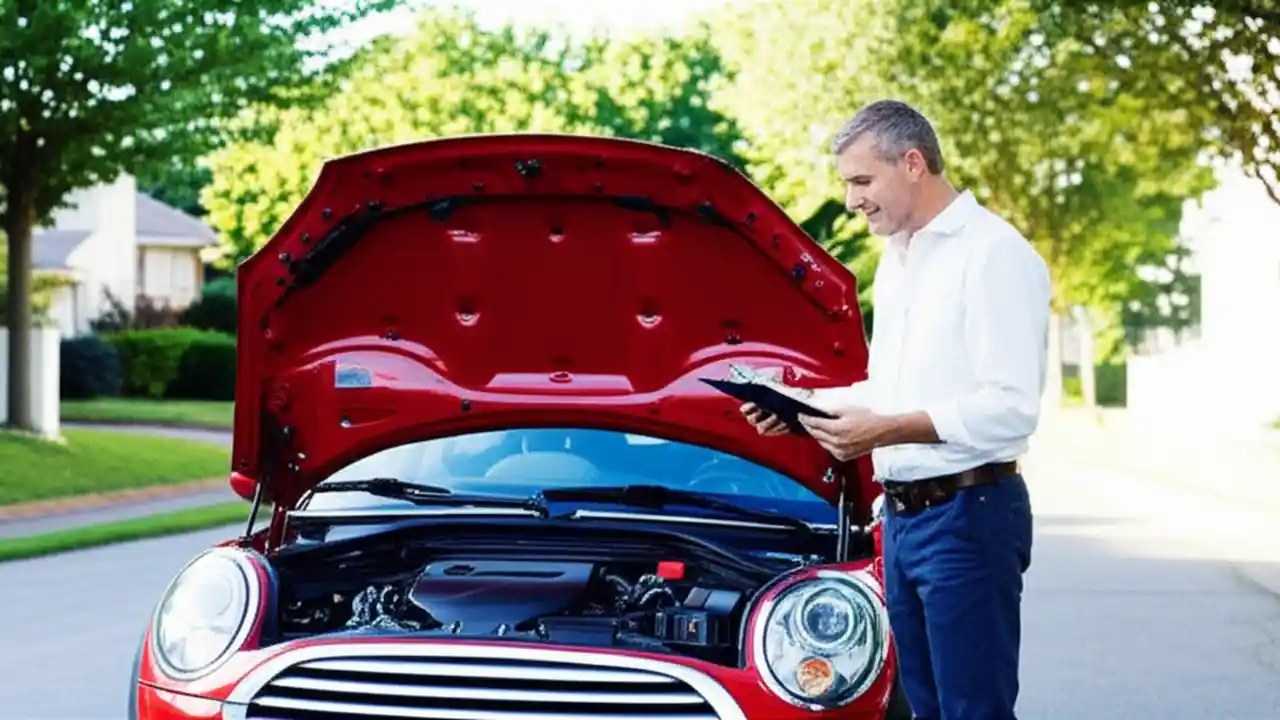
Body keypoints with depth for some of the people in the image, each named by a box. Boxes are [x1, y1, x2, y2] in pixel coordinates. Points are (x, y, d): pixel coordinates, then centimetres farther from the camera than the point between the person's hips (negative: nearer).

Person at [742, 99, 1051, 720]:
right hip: (902, 514, 9)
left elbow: (1011, 407, -21)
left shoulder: (993, 254, -14)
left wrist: (887, 431, -23)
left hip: (967, 513, -9)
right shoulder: (896, 260, 17)